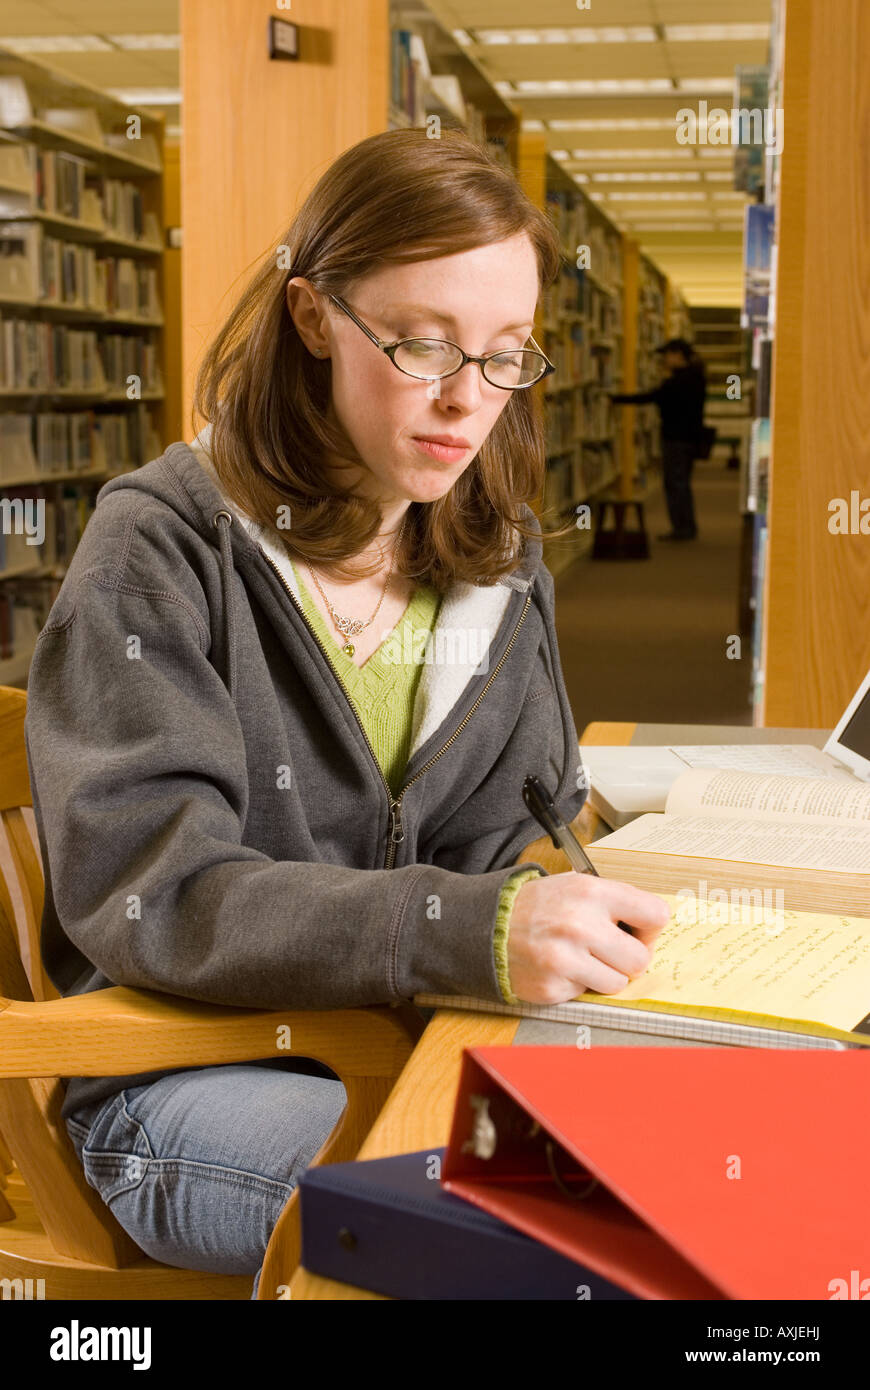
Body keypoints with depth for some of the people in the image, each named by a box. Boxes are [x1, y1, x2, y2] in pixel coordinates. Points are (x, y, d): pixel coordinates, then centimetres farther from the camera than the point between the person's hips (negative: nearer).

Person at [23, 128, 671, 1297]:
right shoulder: (164, 545, -12)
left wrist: (560, 918, -14)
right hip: (193, 1065, -5)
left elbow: (516, 830, 11)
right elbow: (146, 890, -22)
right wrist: (464, 930, -35)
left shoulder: (499, 559, 9)